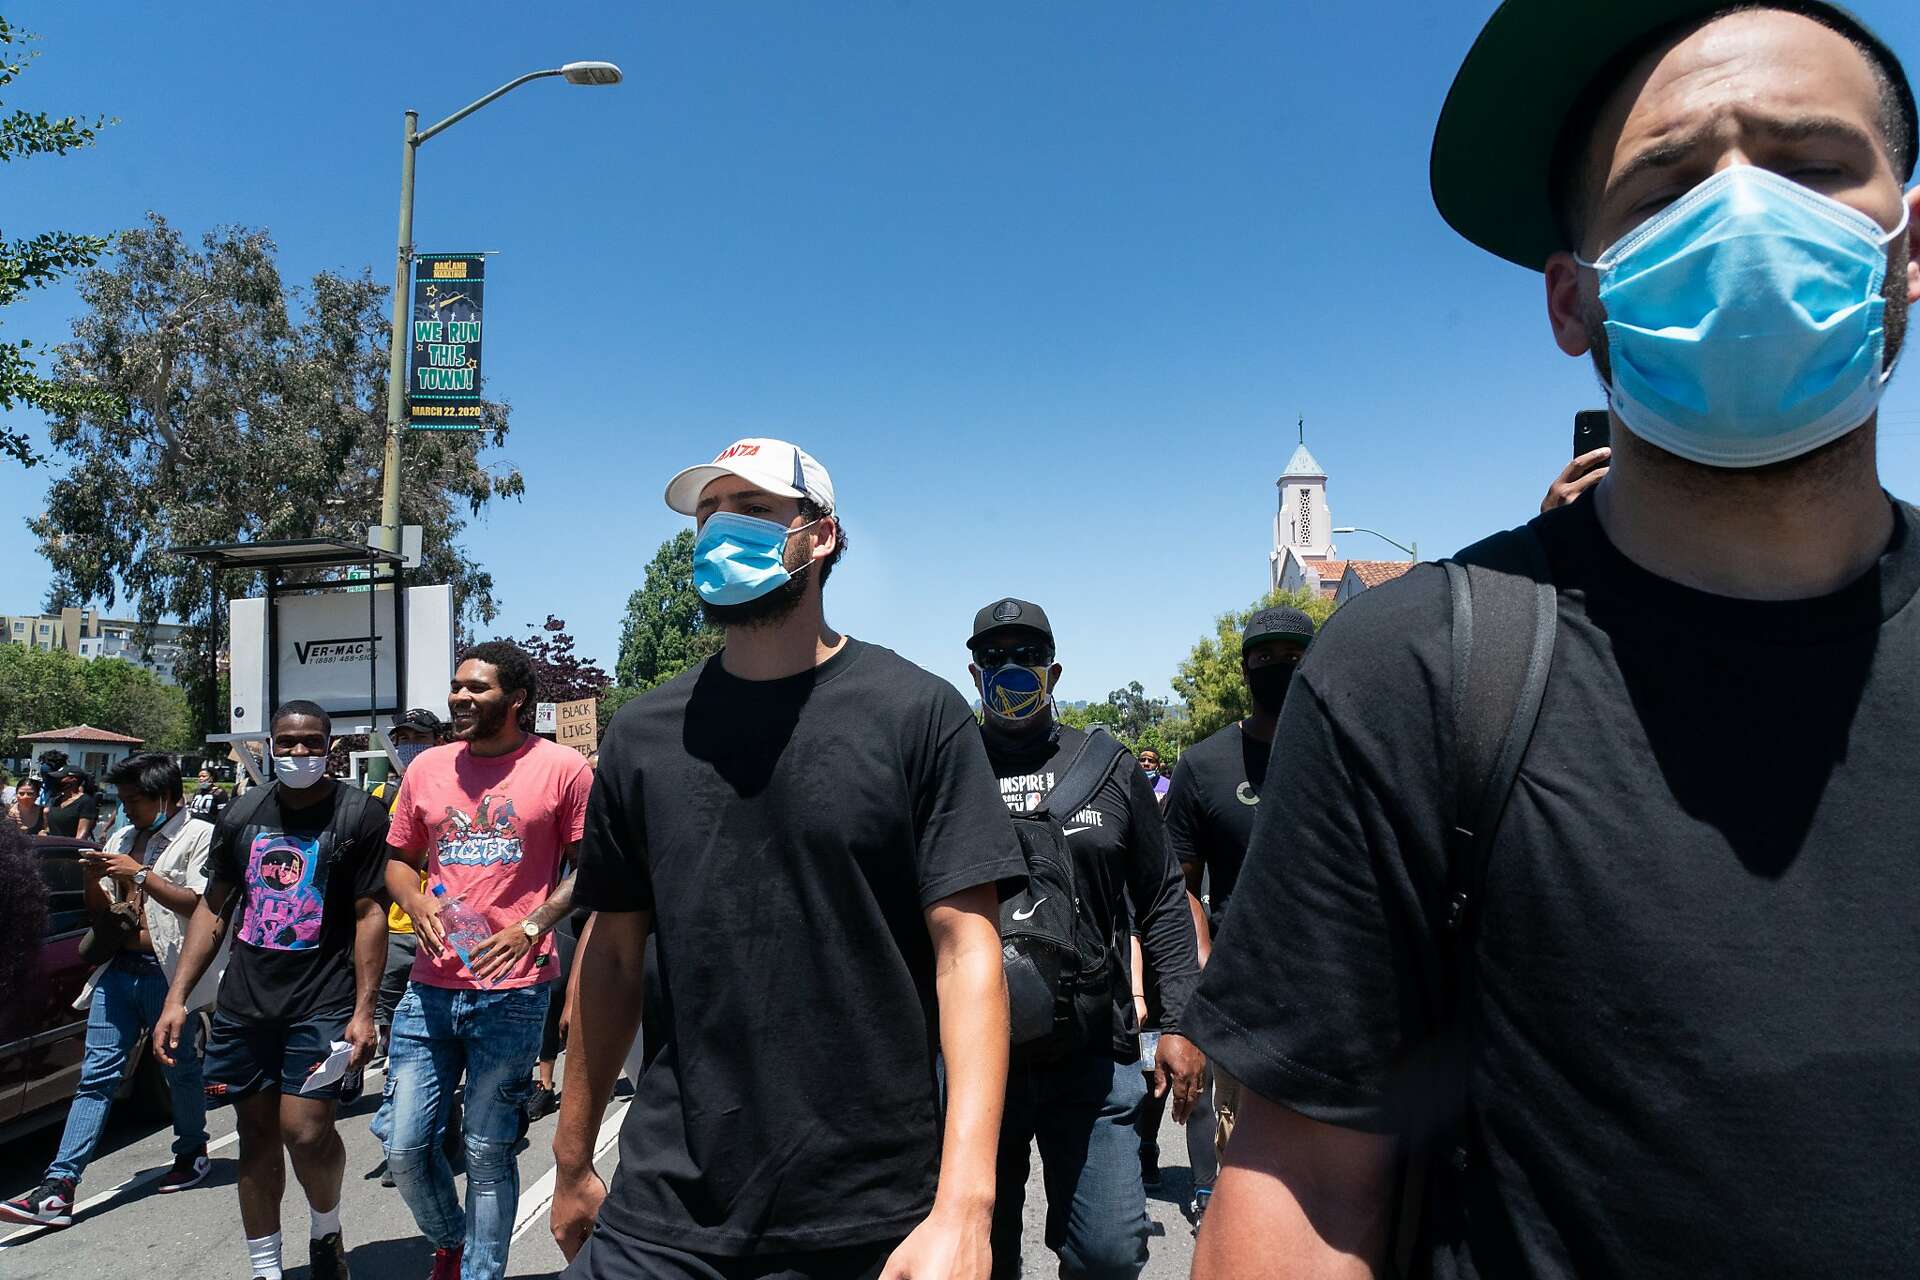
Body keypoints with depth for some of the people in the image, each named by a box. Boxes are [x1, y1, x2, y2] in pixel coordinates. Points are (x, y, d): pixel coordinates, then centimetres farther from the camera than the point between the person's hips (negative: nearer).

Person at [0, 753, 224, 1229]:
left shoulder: (198, 836, -6)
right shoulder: (122, 839, 16)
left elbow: (200, 905, -15)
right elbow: (102, 911, 21)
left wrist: (140, 874, -18)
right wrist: (94, 879, 0)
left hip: (167, 972, -6)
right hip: (119, 970, 6)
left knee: (181, 1071, 9)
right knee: (96, 1075, 1)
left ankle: (192, 1153, 29)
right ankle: (58, 1188, -2)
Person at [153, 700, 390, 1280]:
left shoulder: (359, 814, -6)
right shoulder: (241, 814, 7)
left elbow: (371, 915, -8)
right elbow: (213, 908, 13)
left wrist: (363, 1011, -13)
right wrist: (176, 997, 6)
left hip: (322, 1002, -4)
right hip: (245, 1000, 4)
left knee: (306, 1132, -11)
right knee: (256, 1134, 11)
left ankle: (326, 1230, 20)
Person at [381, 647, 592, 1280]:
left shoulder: (563, 768, -4)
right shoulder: (426, 768, 8)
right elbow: (399, 860, 17)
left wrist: (531, 928, -13)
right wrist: (418, 904, -4)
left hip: (512, 990, -4)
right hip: (430, 987, 4)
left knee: (488, 1152, 6)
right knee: (405, 1147, 9)